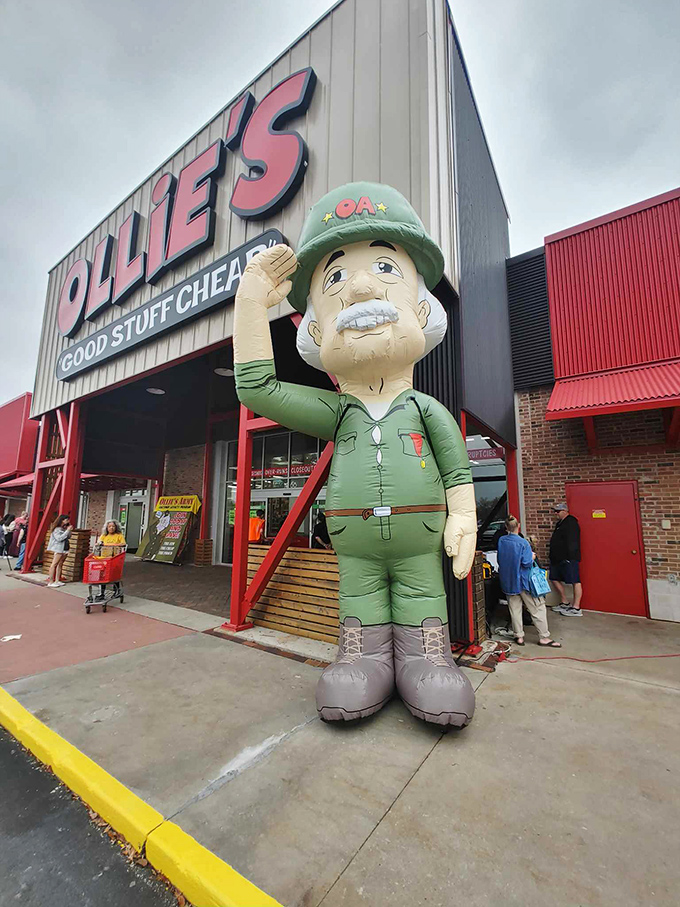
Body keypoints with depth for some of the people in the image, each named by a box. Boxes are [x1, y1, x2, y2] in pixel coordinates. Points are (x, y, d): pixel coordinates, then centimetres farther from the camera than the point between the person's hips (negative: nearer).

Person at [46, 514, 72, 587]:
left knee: (60, 564, 9)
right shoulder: (56, 529, -8)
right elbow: (59, 538, -18)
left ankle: (57, 580, 13)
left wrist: (70, 530, 2)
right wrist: (67, 531, -19)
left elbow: (68, 537, 16)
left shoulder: (64, 528, 12)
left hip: (65, 549, 8)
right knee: (54, 564, -7)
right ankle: (50, 582, -6)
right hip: (58, 549, -7)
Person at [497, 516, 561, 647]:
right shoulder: (523, 543, -17)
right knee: (538, 608, 10)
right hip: (522, 581, -4)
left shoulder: (501, 541, -4)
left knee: (515, 609, 12)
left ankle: (519, 636, 18)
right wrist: (532, 557, 1)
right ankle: (544, 637, 14)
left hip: (507, 581, 4)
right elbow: (526, 563, -18)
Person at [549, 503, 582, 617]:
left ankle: (576, 608, 1)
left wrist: (570, 557, -24)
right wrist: (553, 557, 22)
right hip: (558, 558, 11)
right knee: (555, 579, 14)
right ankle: (564, 603, 26)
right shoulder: (560, 523, 18)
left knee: (575, 581, -3)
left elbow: (572, 542, -20)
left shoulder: (571, 523, -12)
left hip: (568, 559, -11)